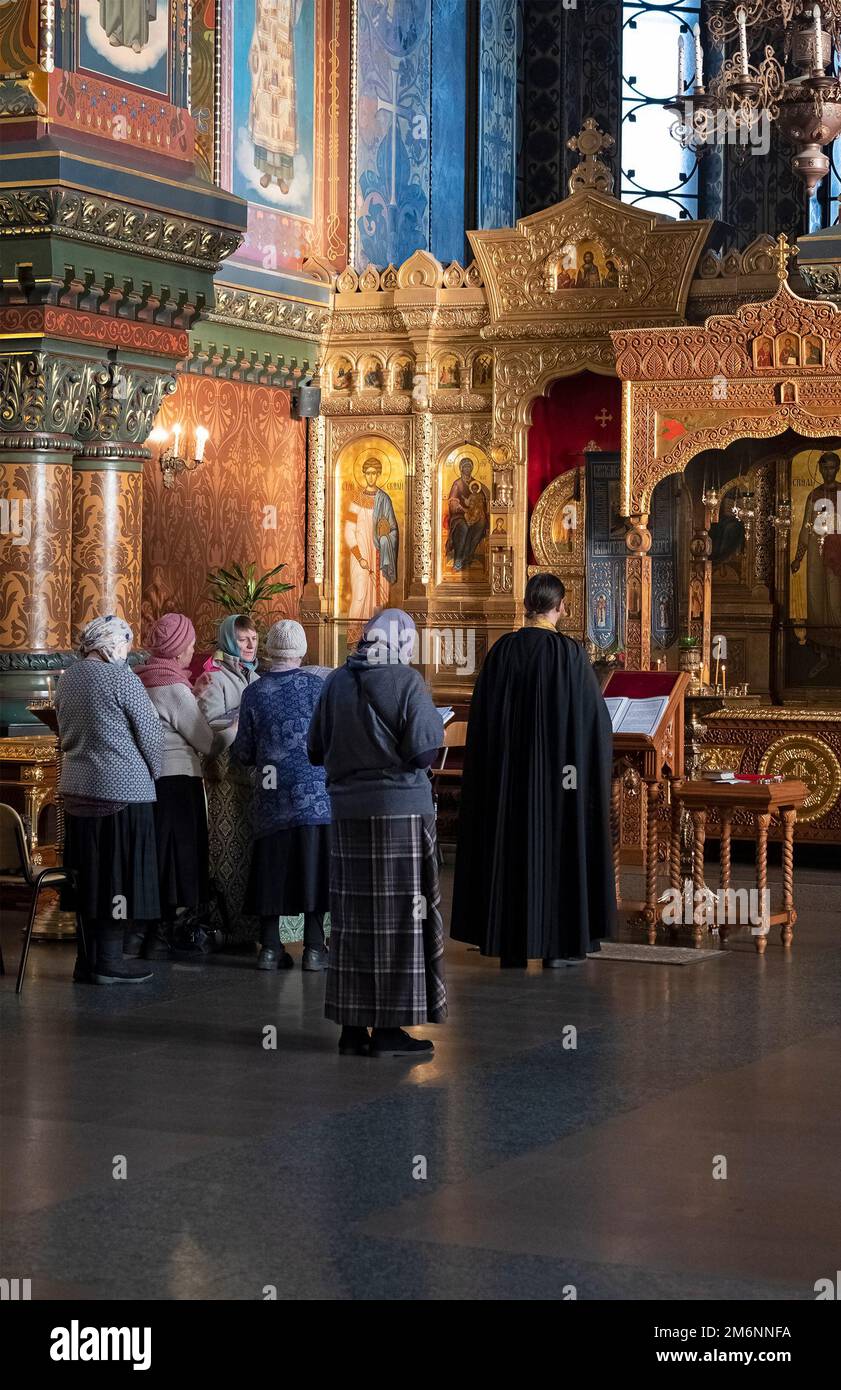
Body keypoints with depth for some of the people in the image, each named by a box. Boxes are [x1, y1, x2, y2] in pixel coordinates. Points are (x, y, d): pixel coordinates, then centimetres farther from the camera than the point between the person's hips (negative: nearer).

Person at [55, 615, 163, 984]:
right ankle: (108, 963, 1)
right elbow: (151, 733, -9)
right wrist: (153, 774, 6)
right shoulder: (121, 678, -13)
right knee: (118, 875, 0)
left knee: (88, 875, 12)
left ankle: (88, 958, 17)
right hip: (122, 790, -7)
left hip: (76, 789, 7)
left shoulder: (67, 677, 9)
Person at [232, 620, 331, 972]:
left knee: (272, 868, 8)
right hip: (315, 794, -1)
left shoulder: (254, 693, -1)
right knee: (313, 866, 3)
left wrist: (234, 750, 23)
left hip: (273, 796, 1)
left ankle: (270, 947, 9)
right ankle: (314, 948, 4)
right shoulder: (318, 684, -3)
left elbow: (244, 752, 2)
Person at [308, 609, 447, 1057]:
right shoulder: (406, 682, -10)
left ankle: (353, 1026, 14)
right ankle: (389, 1028, 2)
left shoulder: (336, 682, 4)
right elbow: (424, 751, -13)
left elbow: (316, 751, 8)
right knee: (399, 915, 1)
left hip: (347, 810, 5)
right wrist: (435, 725, 7)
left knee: (352, 915, 10)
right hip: (400, 808, -5)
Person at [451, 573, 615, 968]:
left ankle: (511, 944, 11)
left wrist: (493, 764, 14)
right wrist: (595, 757, 11)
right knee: (558, 847, 5)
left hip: (507, 770, 3)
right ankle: (557, 945, 5)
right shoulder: (570, 653, -10)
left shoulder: (501, 650, -2)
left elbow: (481, 714, 4)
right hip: (558, 771, -3)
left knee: (511, 848, 9)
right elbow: (594, 714, -5)